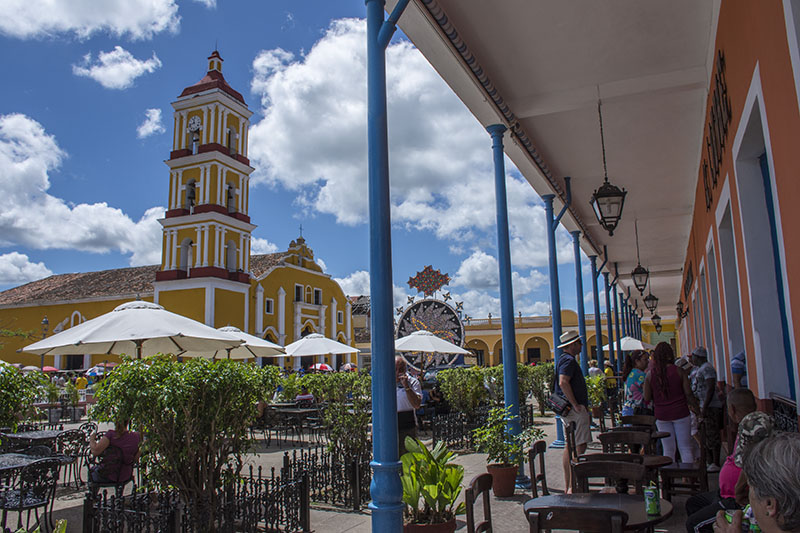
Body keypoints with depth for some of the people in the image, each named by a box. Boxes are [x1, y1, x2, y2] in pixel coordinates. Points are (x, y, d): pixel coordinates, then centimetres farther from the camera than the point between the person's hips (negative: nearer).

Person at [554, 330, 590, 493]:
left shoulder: (564, 359, 18)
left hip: (570, 410, 11)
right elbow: (563, 382, -29)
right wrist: (576, 405, -24)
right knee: (579, 447, -10)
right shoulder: (569, 360, -15)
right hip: (575, 411, -11)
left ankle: (568, 485, 20)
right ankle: (572, 487, -9)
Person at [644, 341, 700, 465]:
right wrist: (697, 409, 5)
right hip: (680, 414, -1)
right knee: (685, 448, 8)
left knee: (668, 449, 10)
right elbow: (689, 394, -6)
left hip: (661, 416, 1)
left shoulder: (650, 374, -4)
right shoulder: (678, 371, -7)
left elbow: (647, 399, -2)